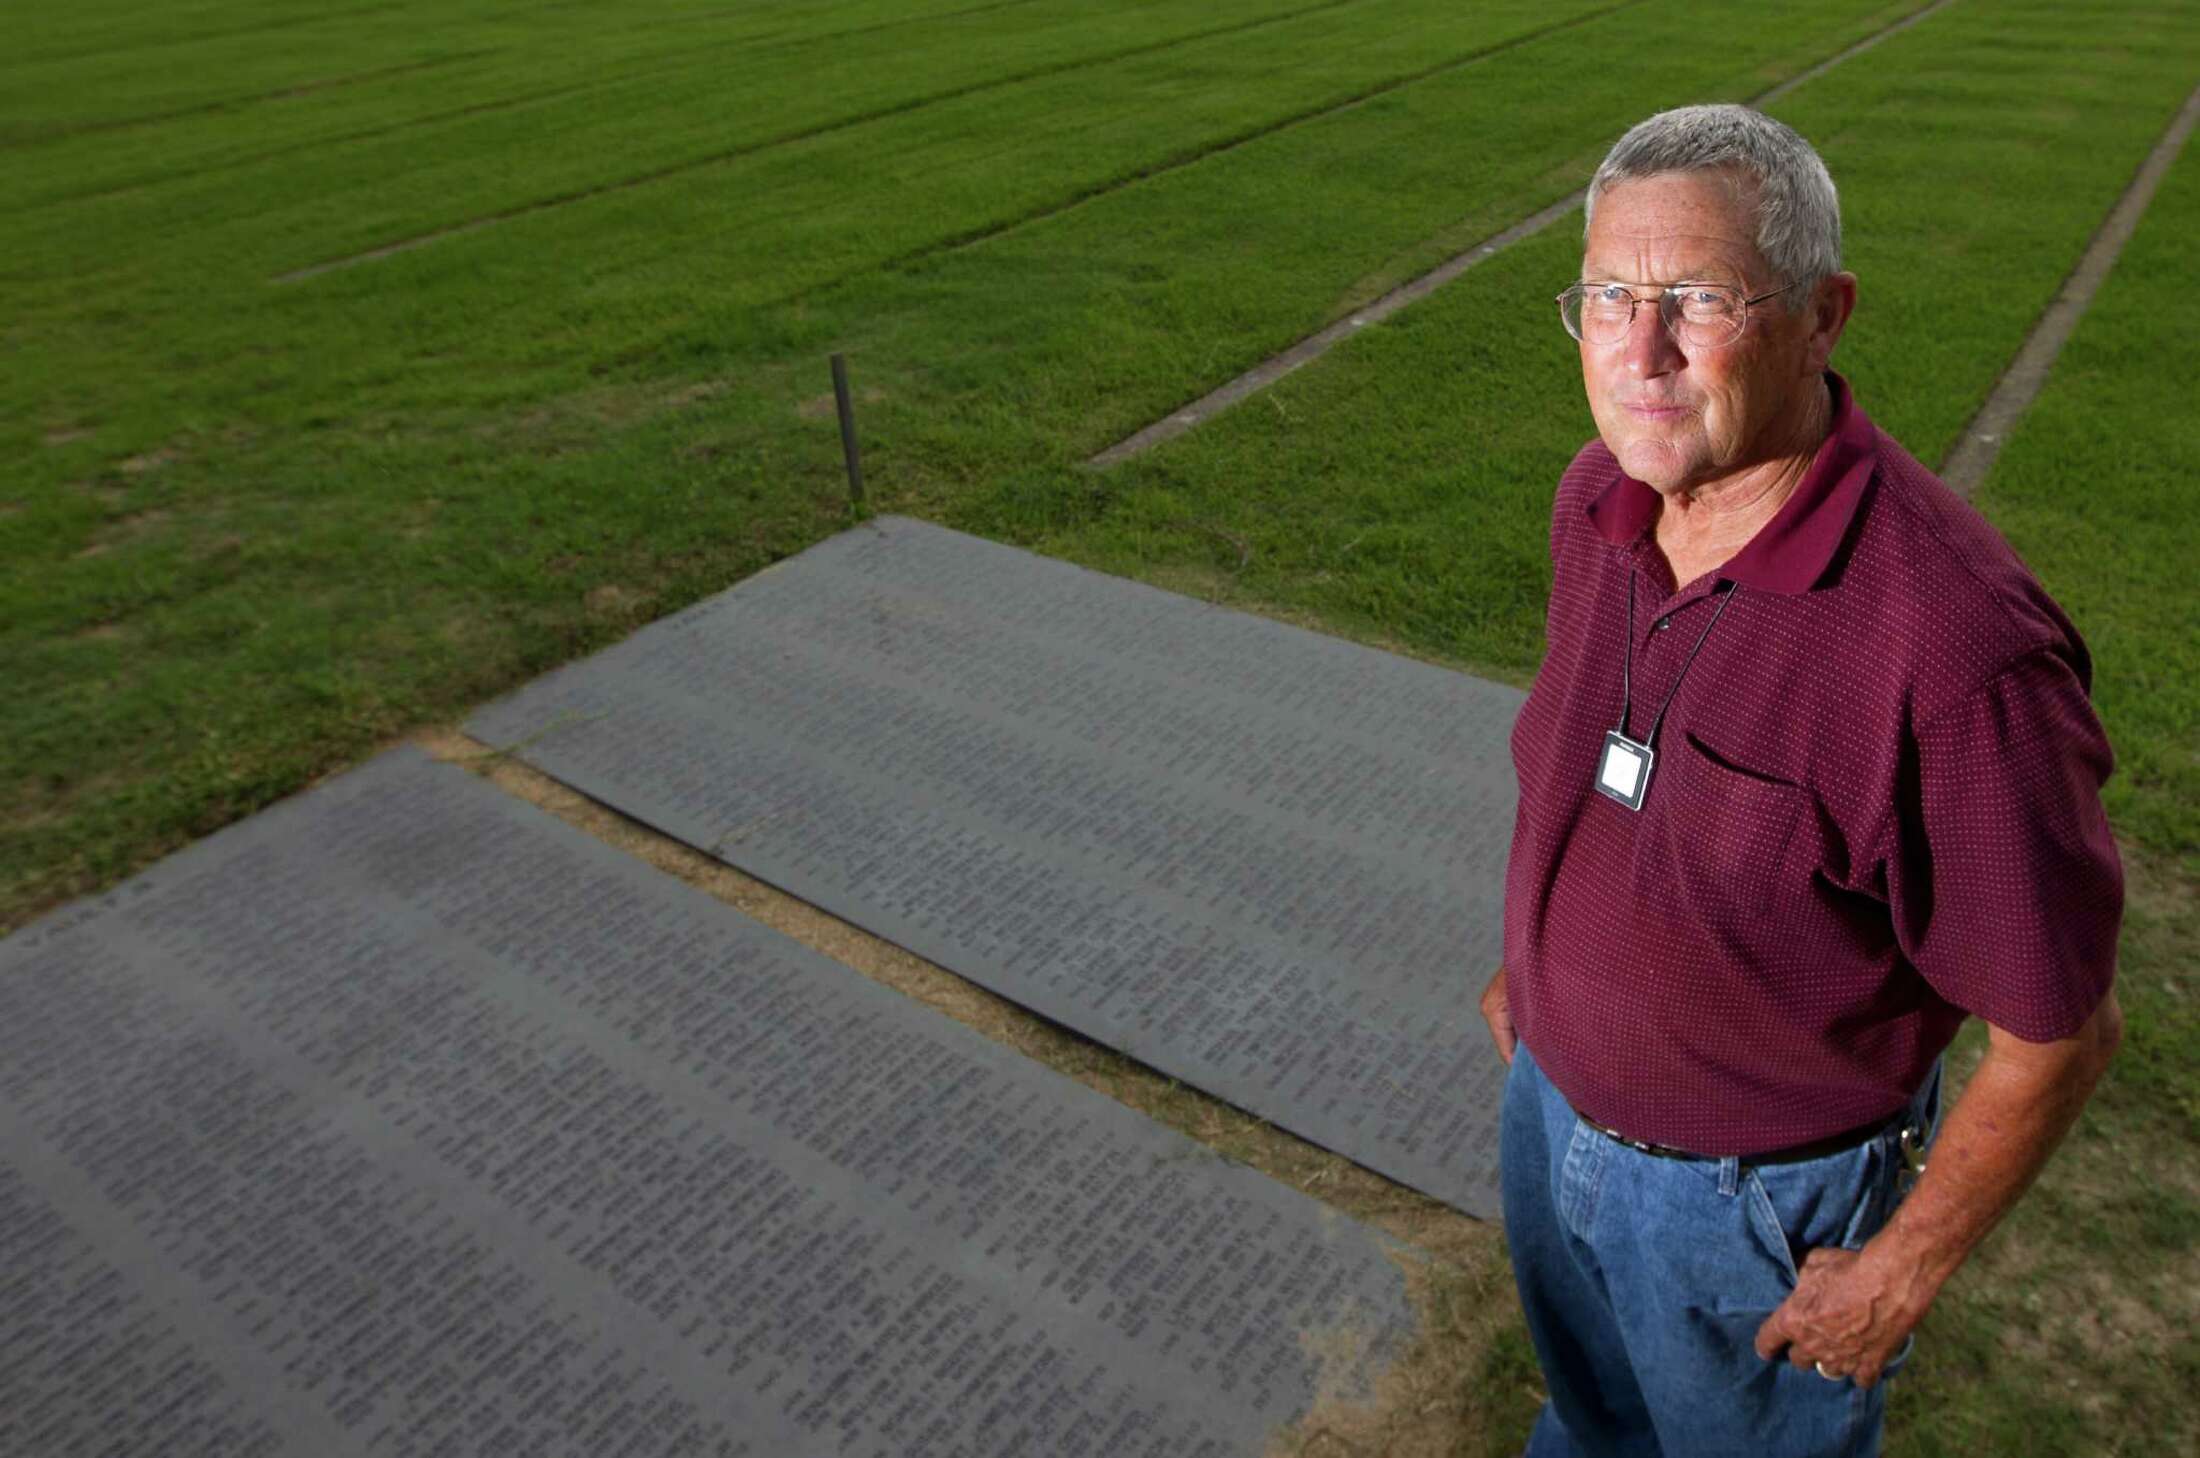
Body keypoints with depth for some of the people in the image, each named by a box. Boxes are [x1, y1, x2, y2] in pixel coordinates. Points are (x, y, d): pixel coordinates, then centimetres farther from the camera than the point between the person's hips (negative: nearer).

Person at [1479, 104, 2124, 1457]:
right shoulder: (1603, 496, -13)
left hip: (1756, 1193, -5)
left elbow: (2062, 1023, -22)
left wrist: (1906, 1269, -12)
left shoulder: (1956, 643, -35)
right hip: (1557, 1099, 6)